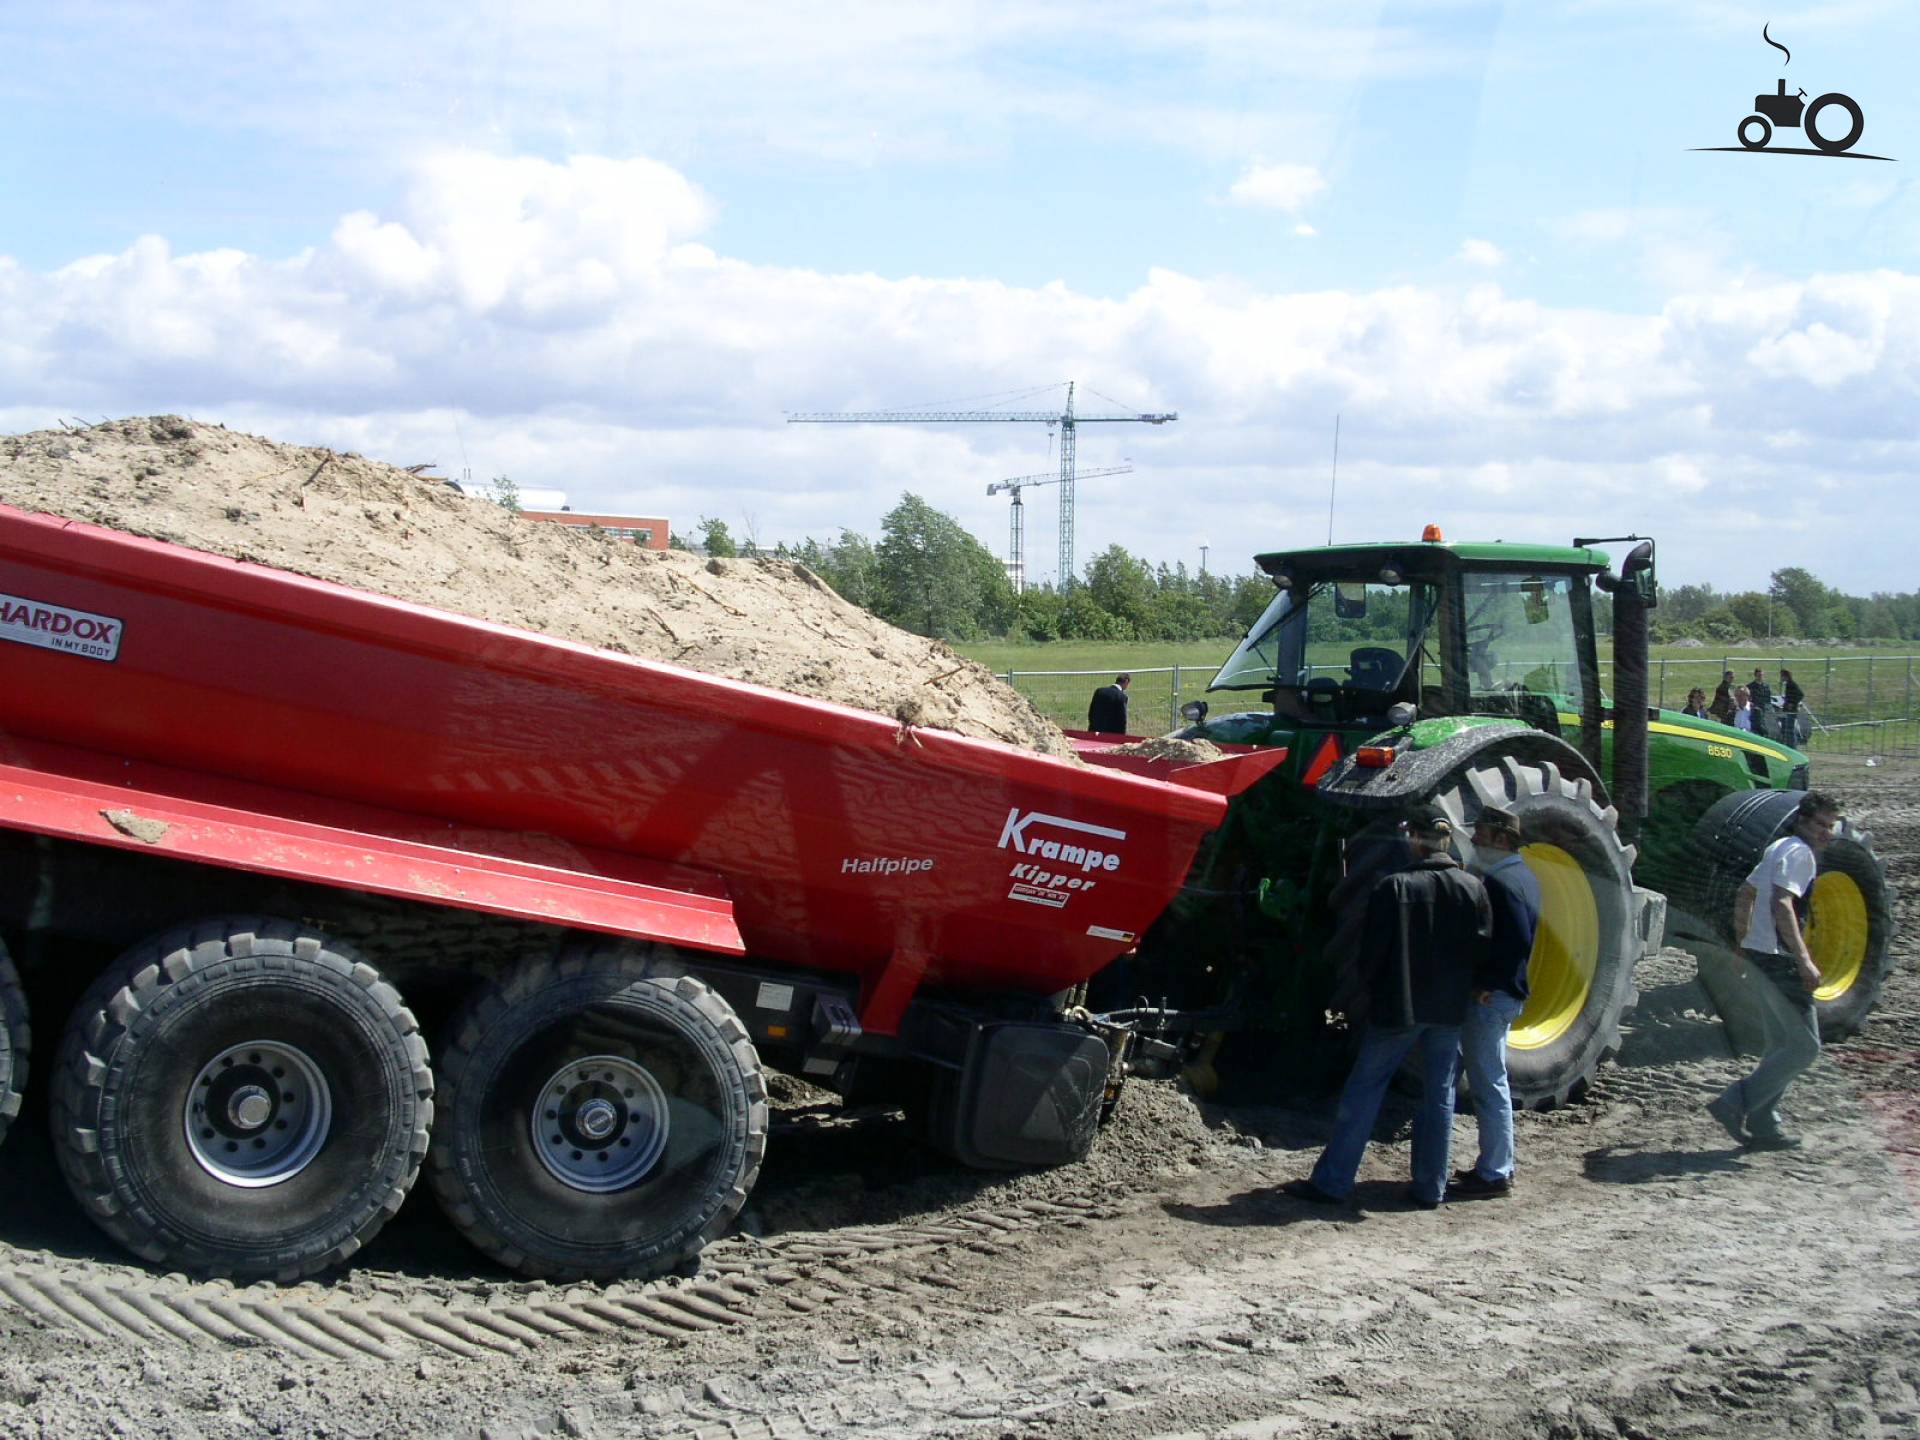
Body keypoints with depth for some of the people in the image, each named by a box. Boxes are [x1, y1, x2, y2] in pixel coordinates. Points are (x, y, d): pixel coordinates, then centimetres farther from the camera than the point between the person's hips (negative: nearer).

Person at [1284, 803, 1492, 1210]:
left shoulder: (1393, 888, -13)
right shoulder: (1473, 889, -2)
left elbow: (1371, 951, -10)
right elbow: (1483, 950, 1)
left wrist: (1376, 988, 8)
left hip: (1398, 1007, -3)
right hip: (1450, 1009, 4)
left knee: (1363, 1091, 3)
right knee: (1439, 1096, 13)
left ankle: (1331, 1183, 5)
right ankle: (1430, 1189, 17)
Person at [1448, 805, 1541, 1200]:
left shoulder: (1498, 882, -19)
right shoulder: (1523, 876, 13)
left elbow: (1516, 941, -27)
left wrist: (1486, 983, -20)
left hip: (1489, 997, -11)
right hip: (1507, 992, 11)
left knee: (1488, 1085, -5)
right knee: (1493, 1082, 18)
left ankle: (1493, 1174, 0)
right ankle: (1497, 1164, 27)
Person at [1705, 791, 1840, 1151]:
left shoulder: (1779, 848, 19)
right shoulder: (1800, 853, -12)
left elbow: (1745, 895, 26)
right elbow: (1781, 904, -25)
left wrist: (1744, 942, 30)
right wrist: (1804, 959, -29)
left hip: (1761, 956, 10)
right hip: (1779, 958, -10)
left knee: (1782, 1045, 14)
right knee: (1805, 1046, -7)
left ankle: (1763, 1127, 15)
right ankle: (1735, 1103, -10)